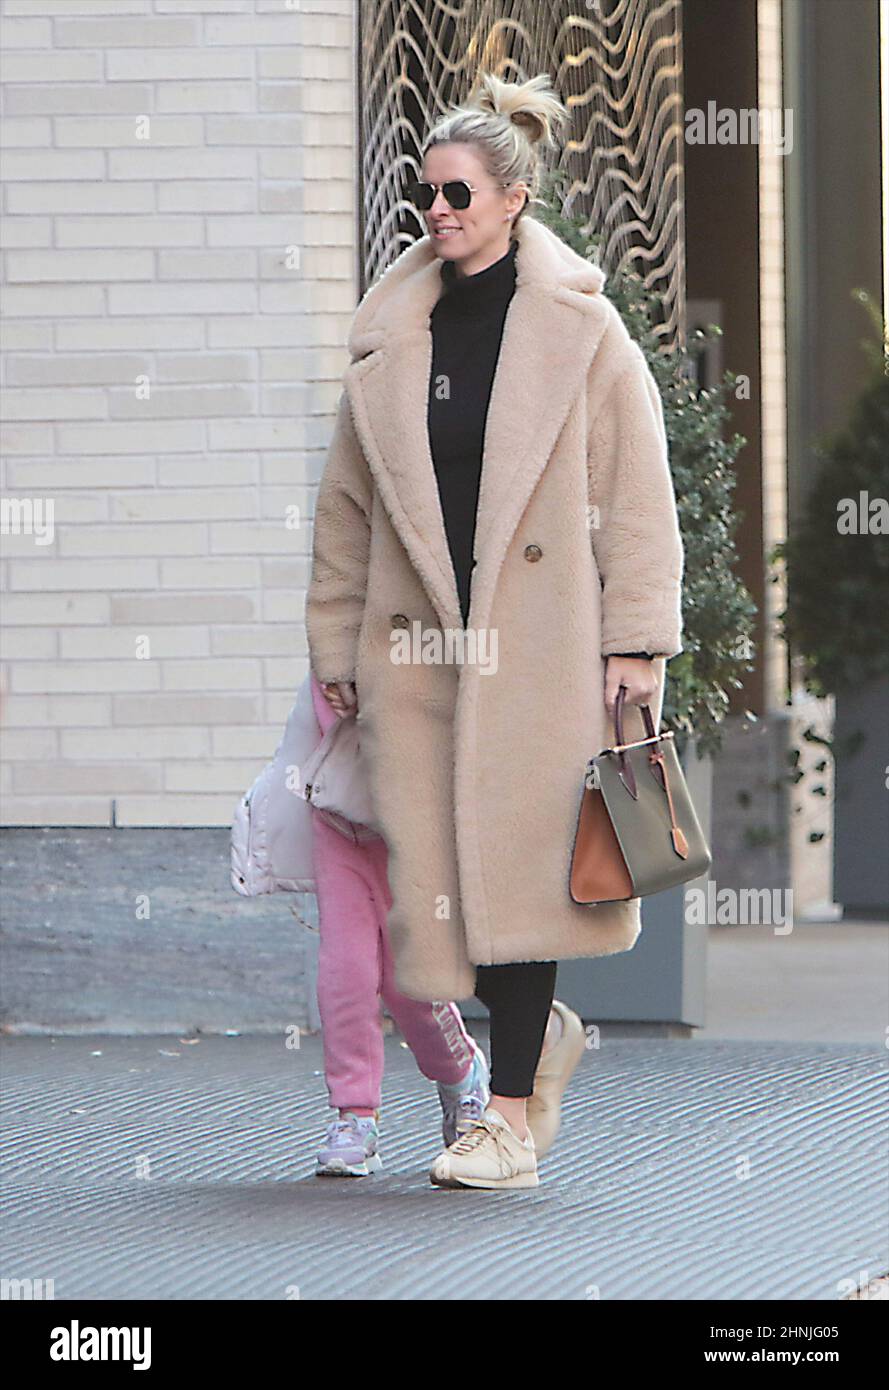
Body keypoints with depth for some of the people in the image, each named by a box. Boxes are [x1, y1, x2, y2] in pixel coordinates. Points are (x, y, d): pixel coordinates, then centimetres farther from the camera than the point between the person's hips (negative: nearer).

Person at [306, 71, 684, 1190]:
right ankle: (539, 1035, 25)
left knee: (514, 863, -6)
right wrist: (335, 648, 13)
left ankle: (511, 1112, 1)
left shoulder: (579, 329, -1)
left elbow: (636, 495, -1)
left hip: (537, 637, -4)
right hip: (417, 637, 4)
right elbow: (346, 503, 14)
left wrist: (635, 639, -7)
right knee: (434, 872, -1)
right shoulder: (389, 339, 10)